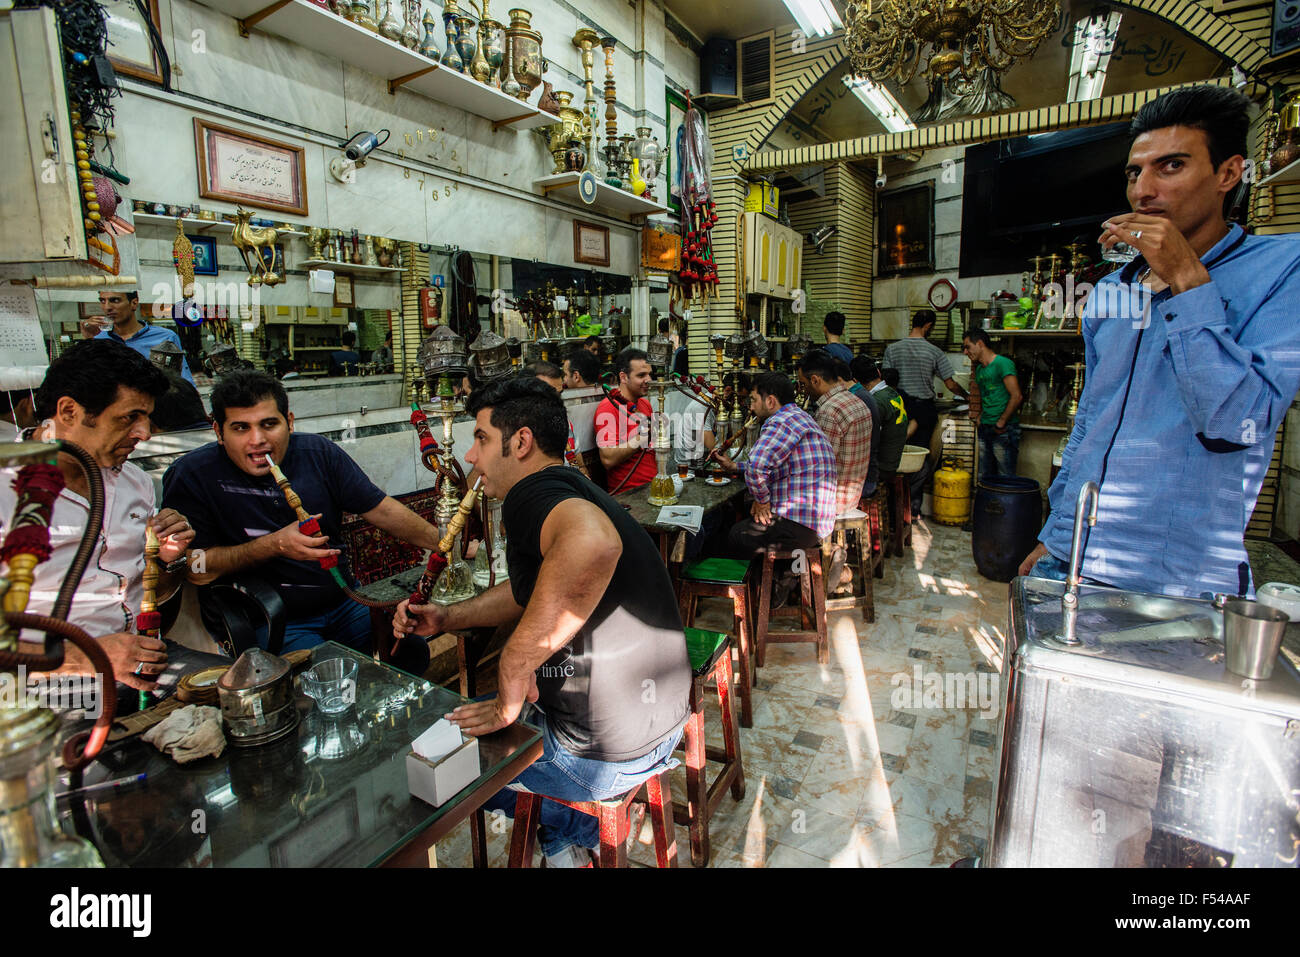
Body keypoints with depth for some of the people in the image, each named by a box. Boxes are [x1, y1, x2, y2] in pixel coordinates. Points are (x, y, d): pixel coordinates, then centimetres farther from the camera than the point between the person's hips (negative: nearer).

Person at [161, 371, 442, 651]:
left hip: (343, 604, 4)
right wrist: (276, 545, -21)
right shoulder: (192, 476, -8)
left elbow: (382, 510, 0)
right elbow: (197, 571, -10)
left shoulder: (318, 453, 0)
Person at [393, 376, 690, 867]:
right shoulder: (571, 493, 9)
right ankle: (568, 828, 31)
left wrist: (509, 691, -36)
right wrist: (447, 617, 12)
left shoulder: (533, 494, -23)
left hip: (606, 752, -9)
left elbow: (594, 543, -47)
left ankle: (571, 829, 19)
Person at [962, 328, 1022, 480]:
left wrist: (1000, 423, -14)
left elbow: (1016, 396, -16)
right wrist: (980, 416, 12)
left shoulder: (1003, 363, -9)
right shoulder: (979, 369, 17)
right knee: (984, 478, 10)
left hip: (1004, 431, -8)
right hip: (985, 430, 8)